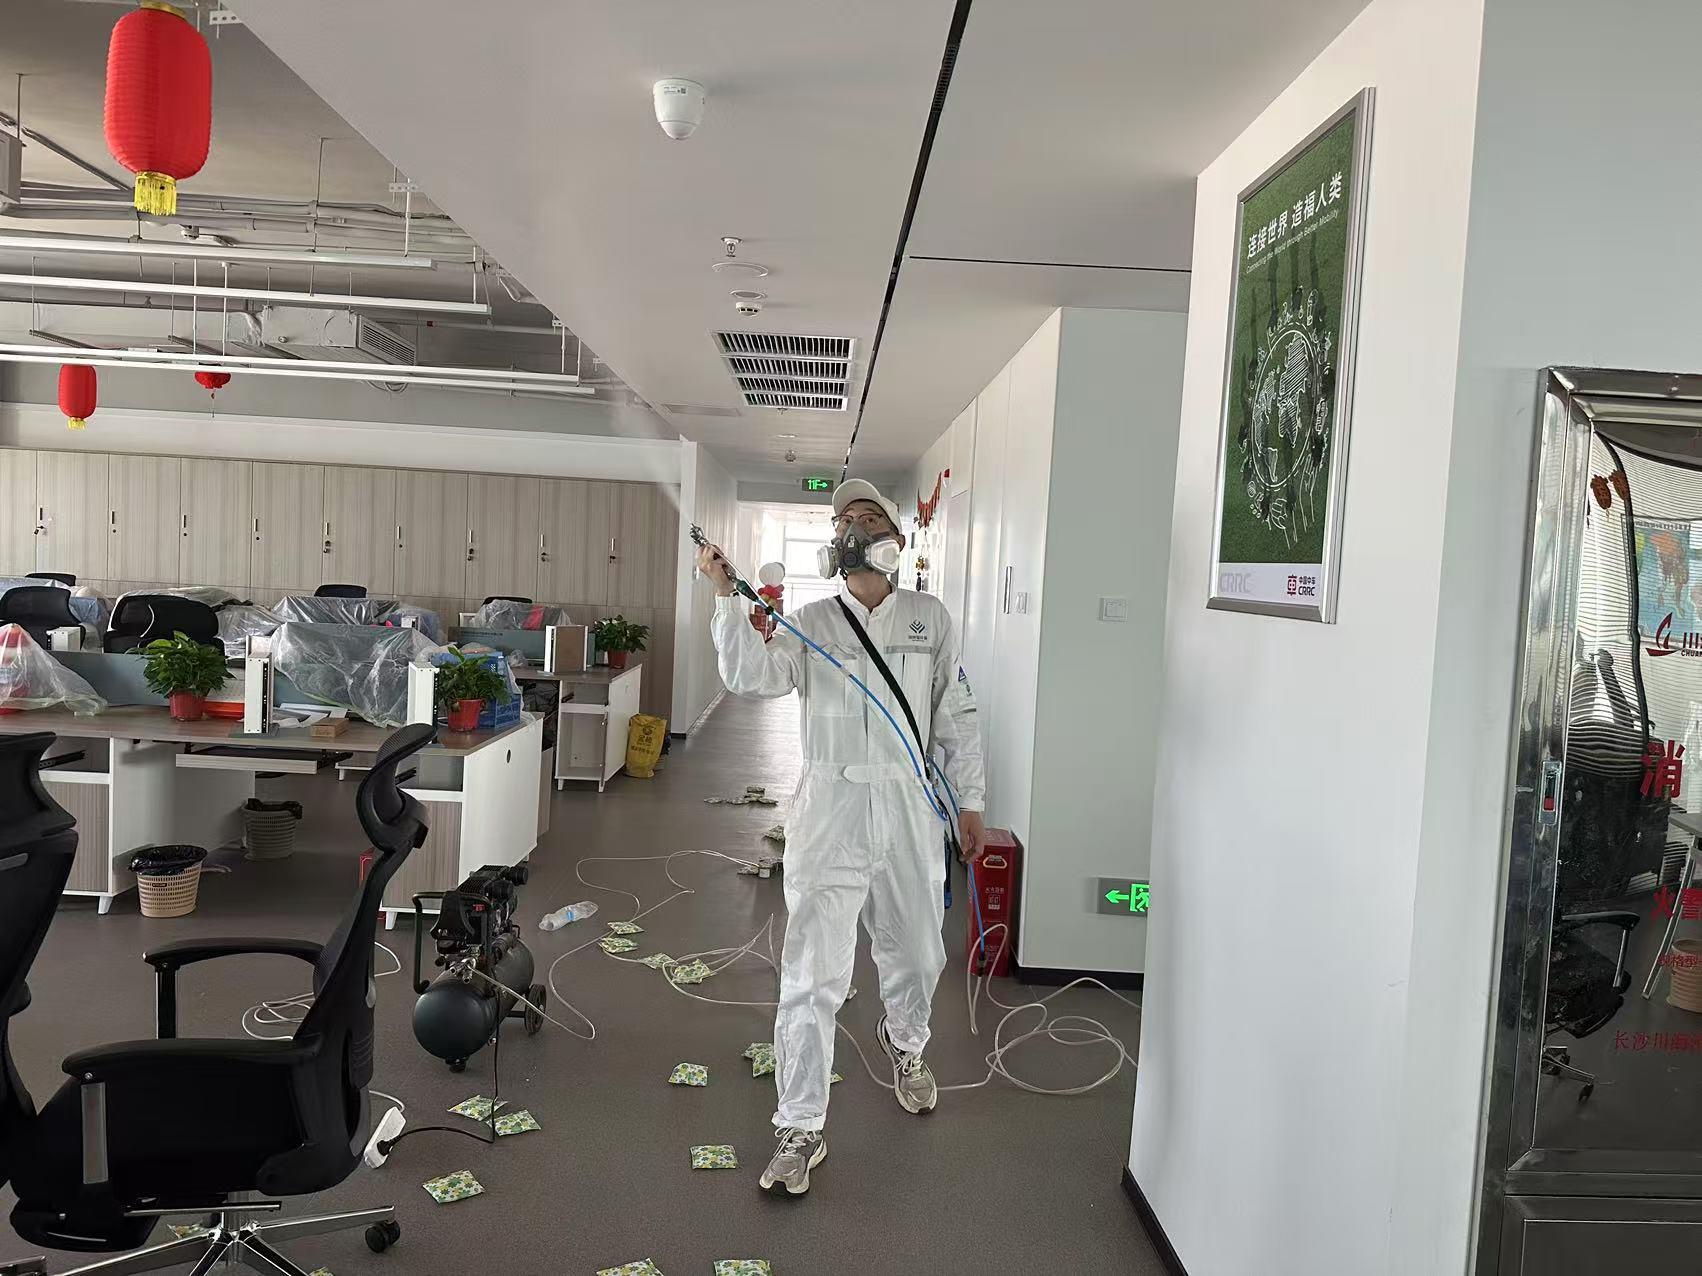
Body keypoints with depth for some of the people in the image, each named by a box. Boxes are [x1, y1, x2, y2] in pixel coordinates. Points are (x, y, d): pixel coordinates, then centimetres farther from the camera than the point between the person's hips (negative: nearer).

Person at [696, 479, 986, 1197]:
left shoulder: (929, 619, 6)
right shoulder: (812, 623, 3)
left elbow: (957, 718, 9)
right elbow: (752, 677, -15)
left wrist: (970, 803, 8)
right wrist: (728, 599, -26)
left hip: (911, 812, 2)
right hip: (831, 812, -2)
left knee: (915, 956, 20)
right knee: (812, 976, -4)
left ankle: (904, 1043, 52)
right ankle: (801, 1130, 10)